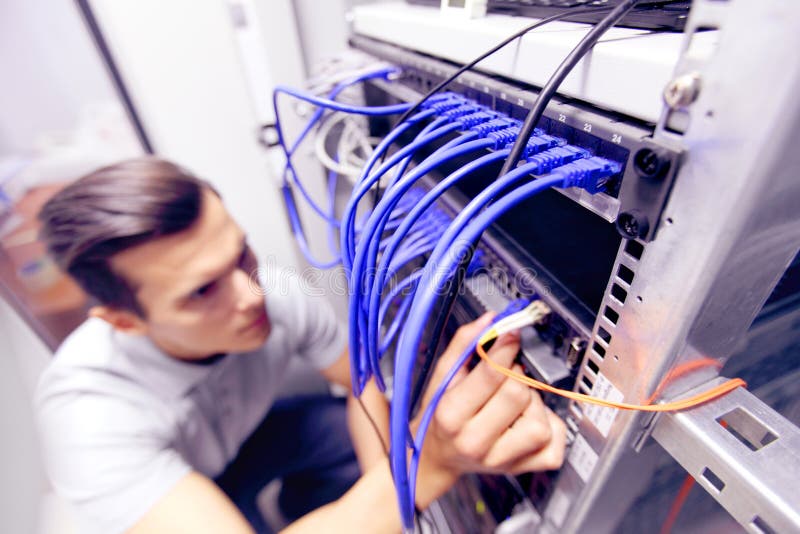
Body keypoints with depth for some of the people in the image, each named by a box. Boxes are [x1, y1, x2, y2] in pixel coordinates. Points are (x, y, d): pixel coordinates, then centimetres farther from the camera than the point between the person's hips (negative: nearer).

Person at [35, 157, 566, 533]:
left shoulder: (282, 298, -29)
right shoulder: (91, 409, -39)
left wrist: (382, 487, -28)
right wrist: (430, 463, -59)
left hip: (251, 434, 4)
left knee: (361, 426, -14)